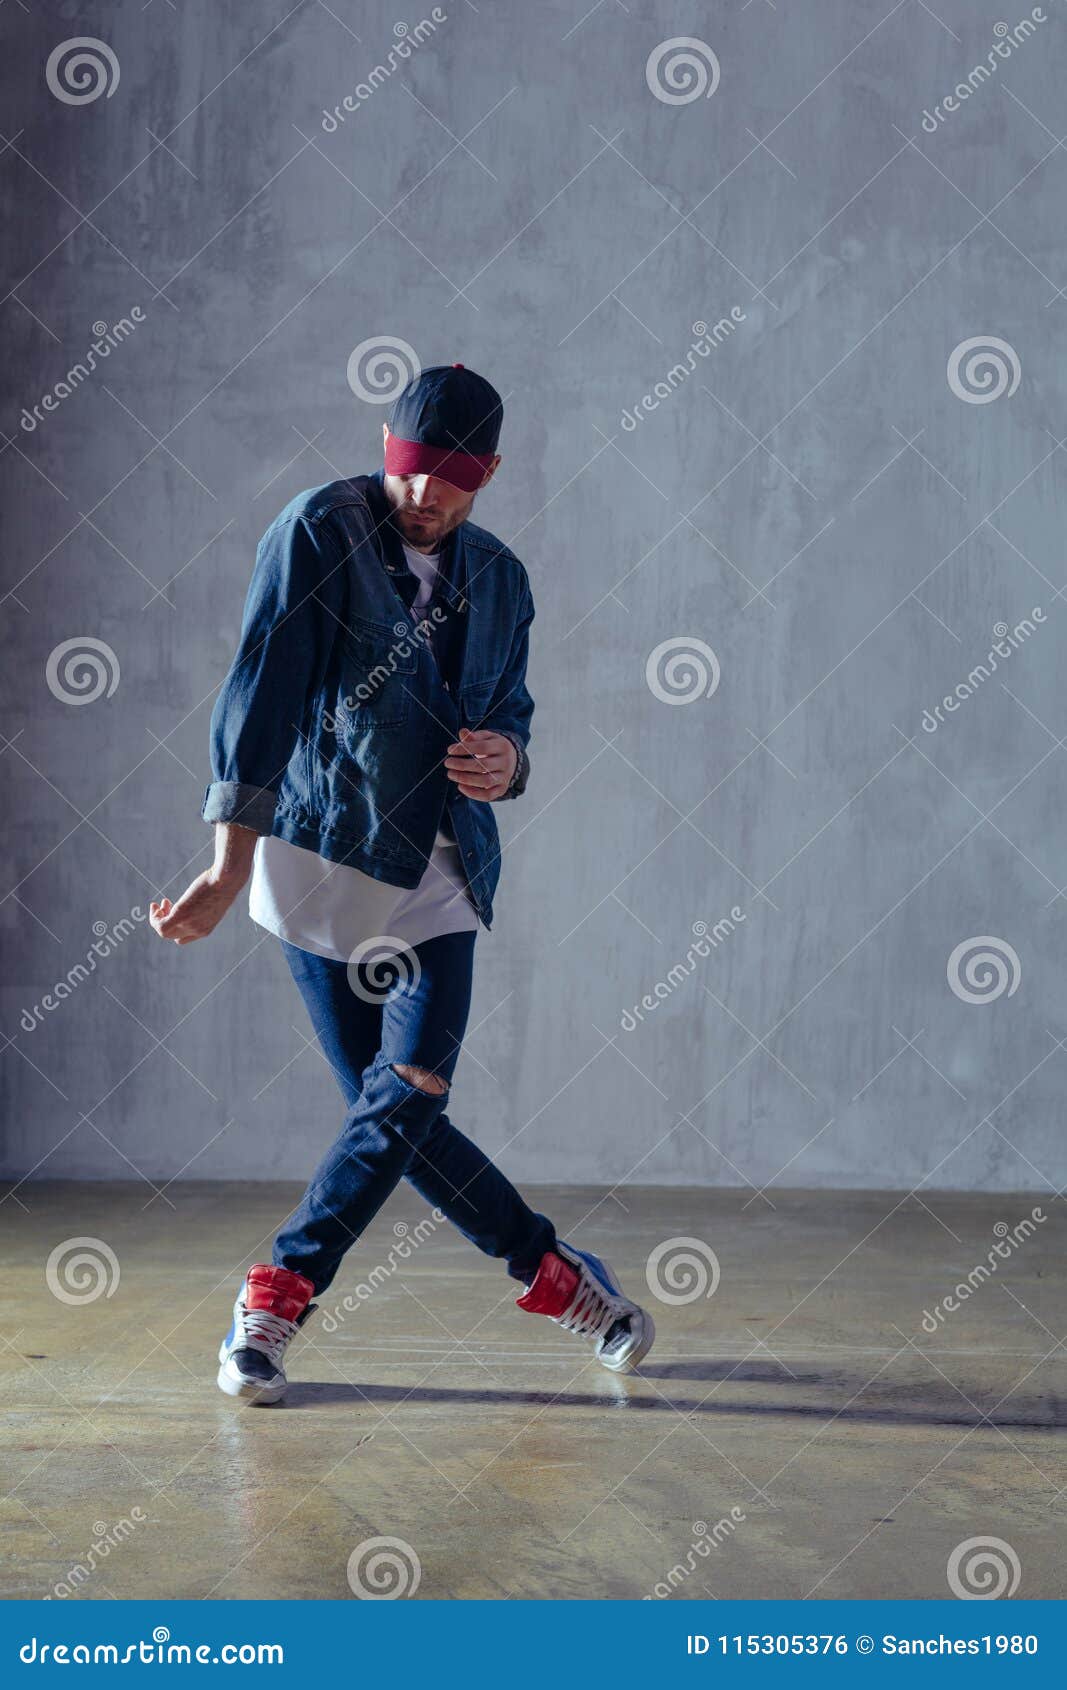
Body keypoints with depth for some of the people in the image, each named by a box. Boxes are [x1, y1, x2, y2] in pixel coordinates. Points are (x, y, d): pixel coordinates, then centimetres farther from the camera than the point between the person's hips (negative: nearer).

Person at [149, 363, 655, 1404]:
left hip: (439, 876, 4)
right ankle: (554, 1274, 18)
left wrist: (508, 758, -8)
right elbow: (260, 693, -15)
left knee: (410, 1097, -7)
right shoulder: (317, 532, -7)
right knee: (393, 1113, -2)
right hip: (318, 862, -4)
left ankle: (277, 1296, 11)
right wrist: (230, 867, -23)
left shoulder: (498, 578, 10)